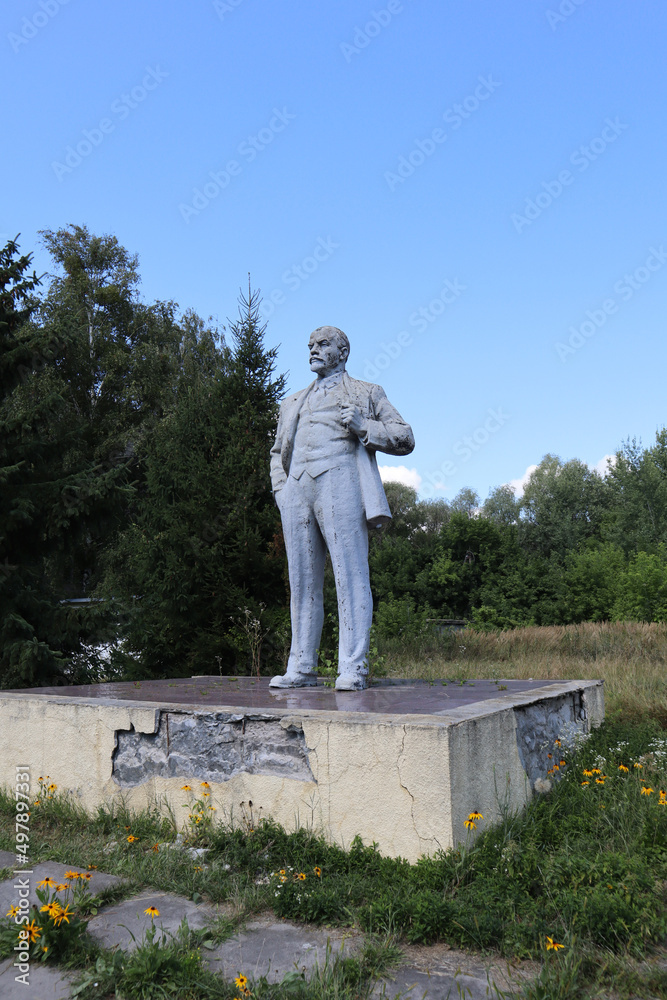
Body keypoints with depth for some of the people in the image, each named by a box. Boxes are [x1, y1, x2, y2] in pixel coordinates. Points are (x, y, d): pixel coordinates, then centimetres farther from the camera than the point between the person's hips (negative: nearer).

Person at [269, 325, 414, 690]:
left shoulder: (366, 393, 17)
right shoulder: (293, 403, 30)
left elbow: (404, 438, 10)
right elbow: (278, 452, 31)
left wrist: (363, 427, -6)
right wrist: (280, 490, 13)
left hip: (340, 485, -4)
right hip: (296, 490, 5)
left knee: (350, 575, -10)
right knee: (302, 580, 3)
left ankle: (352, 667, -8)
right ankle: (301, 667, 7)